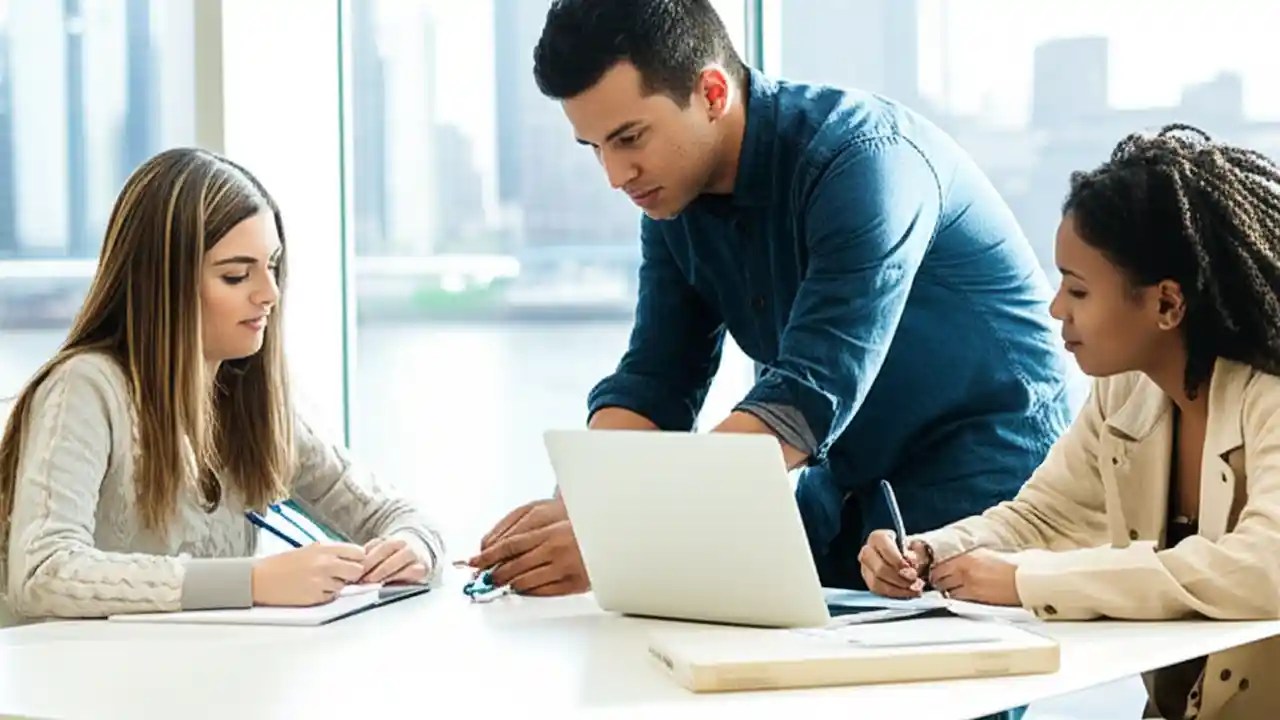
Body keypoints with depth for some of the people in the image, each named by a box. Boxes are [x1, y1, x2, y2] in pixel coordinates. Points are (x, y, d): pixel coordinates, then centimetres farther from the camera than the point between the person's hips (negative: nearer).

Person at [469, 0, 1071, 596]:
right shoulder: (674, 198, -1)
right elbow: (651, 382, 0)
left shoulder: (863, 160, -24)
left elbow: (805, 400, -32)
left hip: (976, 483, -6)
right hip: (846, 492, 6)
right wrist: (571, 507, -20)